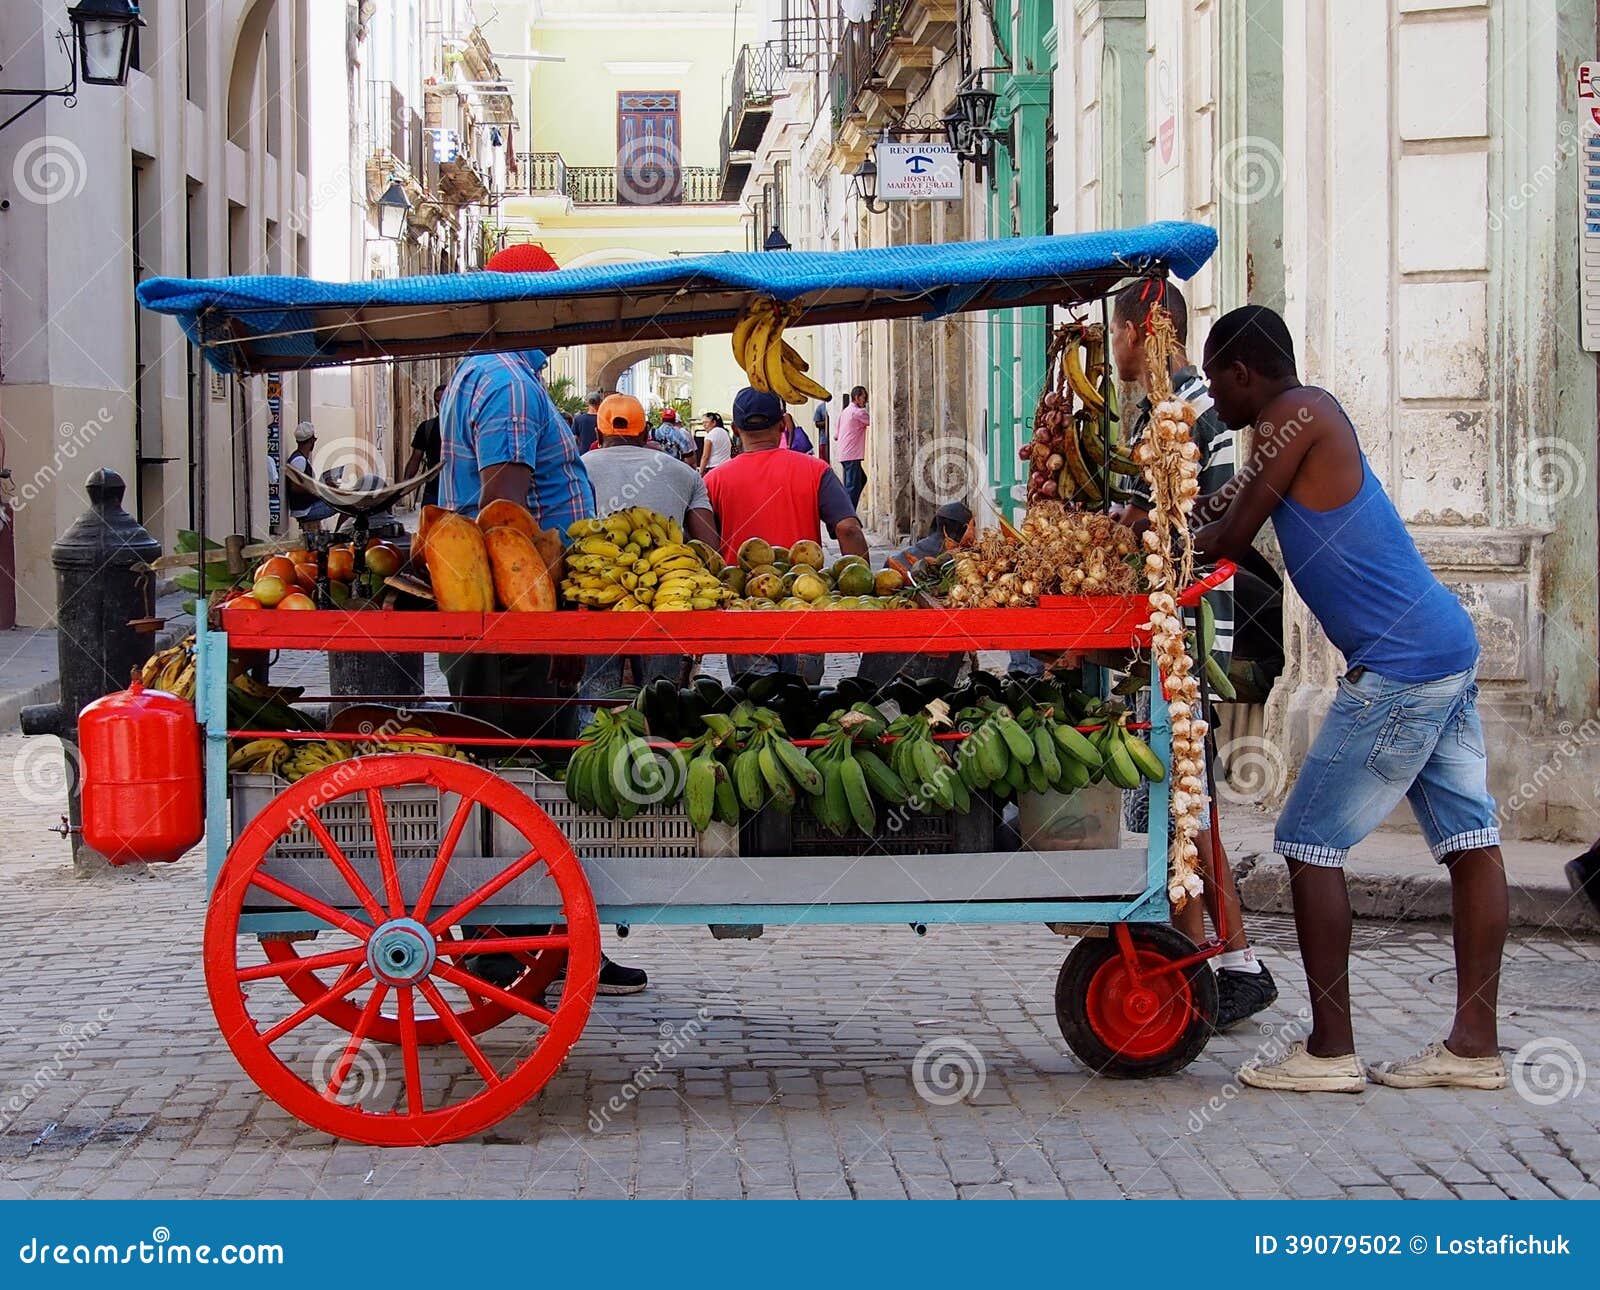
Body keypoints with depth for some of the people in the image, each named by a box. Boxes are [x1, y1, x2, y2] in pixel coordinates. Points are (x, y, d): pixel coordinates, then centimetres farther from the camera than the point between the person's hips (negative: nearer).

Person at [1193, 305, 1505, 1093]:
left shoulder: (1295, 416, -10)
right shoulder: (1309, 422, 19)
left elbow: (1227, 539, -6)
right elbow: (1219, 509, 27)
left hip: (1397, 665, -10)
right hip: (1447, 646, 10)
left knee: (1310, 842, -4)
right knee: (1469, 839, 8)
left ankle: (1330, 1050, -2)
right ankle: (1475, 1044, 12)